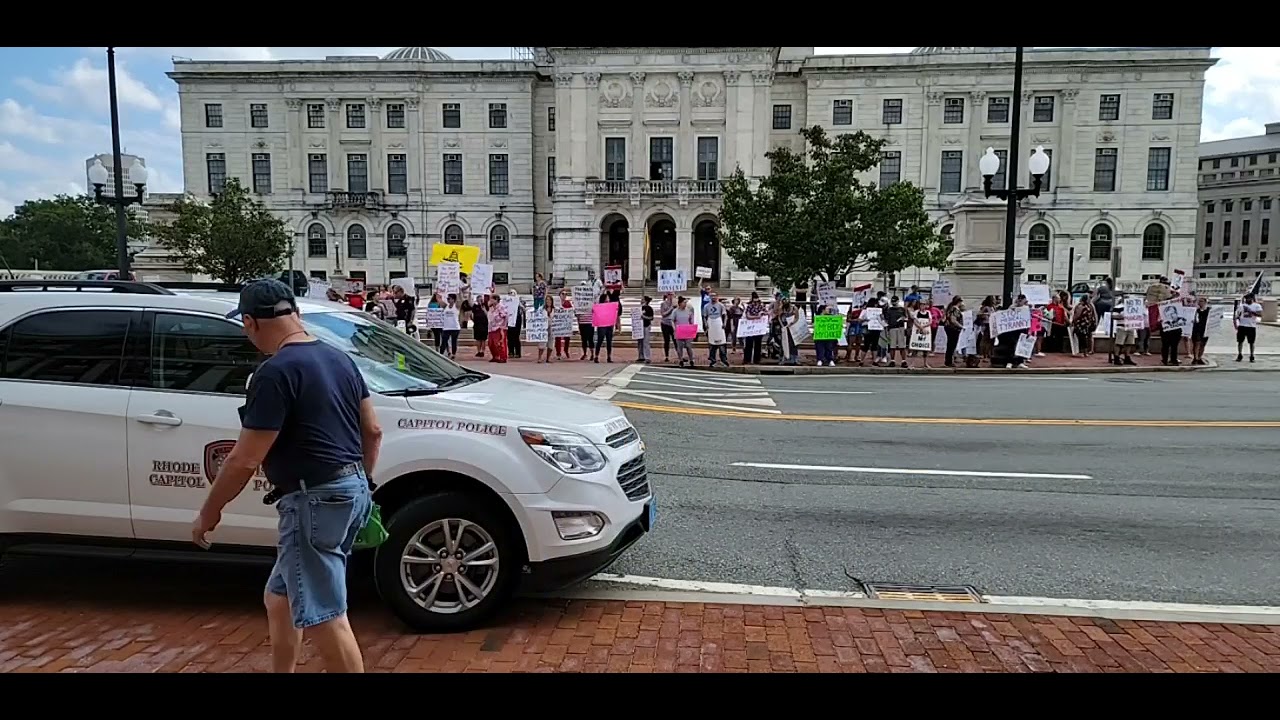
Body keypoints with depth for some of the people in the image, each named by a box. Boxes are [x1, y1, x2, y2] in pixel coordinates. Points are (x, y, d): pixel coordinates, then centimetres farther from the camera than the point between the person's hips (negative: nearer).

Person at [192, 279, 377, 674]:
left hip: (315, 500, -10)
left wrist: (208, 512, -1)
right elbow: (372, 431, 15)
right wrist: (360, 482, 26)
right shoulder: (339, 358, 10)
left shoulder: (276, 372, -16)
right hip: (349, 491, 10)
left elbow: (244, 460, -15)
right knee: (280, 597, 23)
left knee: (324, 617, -2)